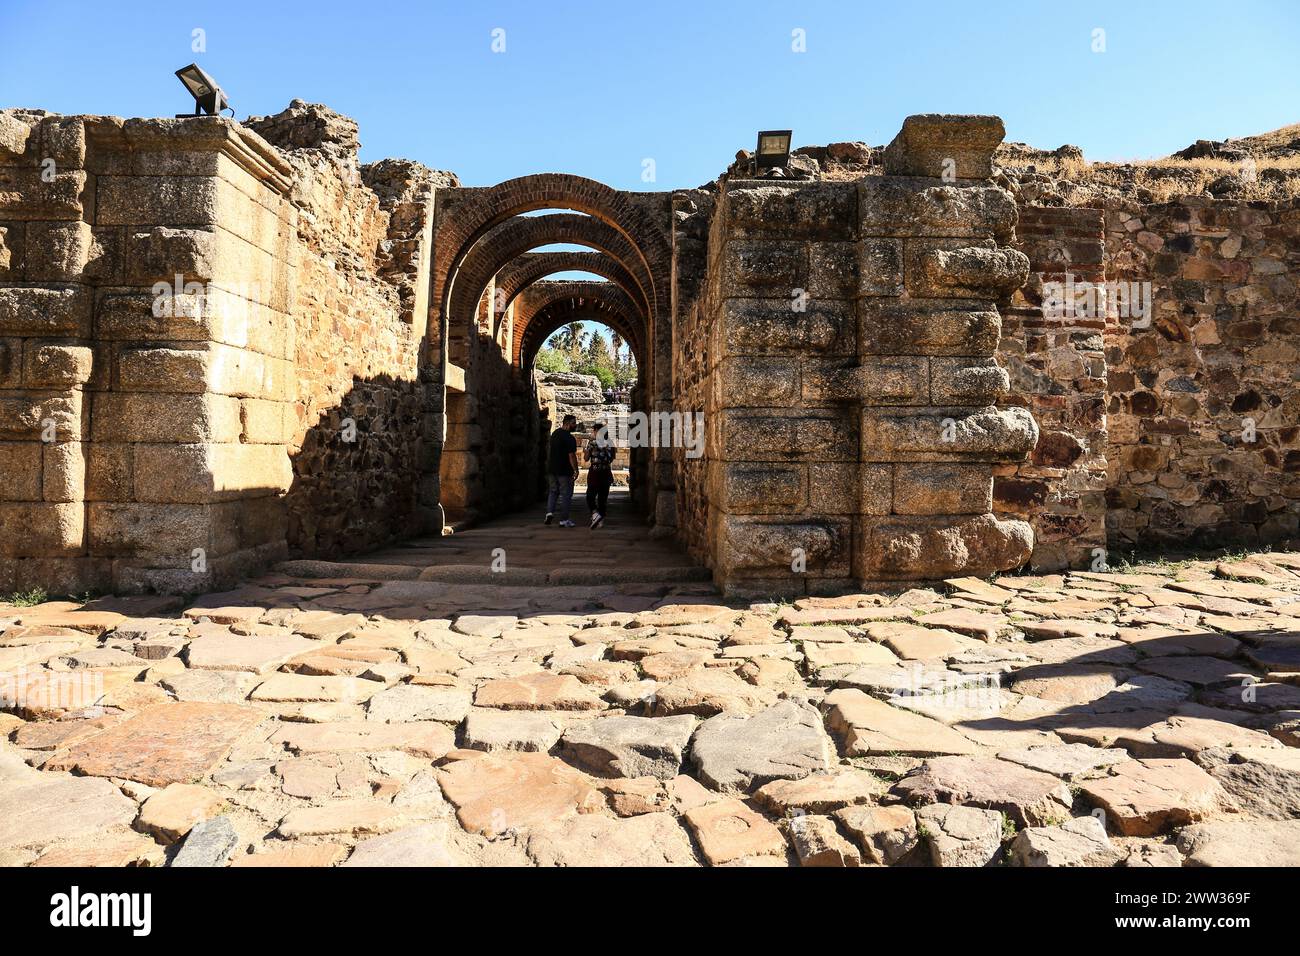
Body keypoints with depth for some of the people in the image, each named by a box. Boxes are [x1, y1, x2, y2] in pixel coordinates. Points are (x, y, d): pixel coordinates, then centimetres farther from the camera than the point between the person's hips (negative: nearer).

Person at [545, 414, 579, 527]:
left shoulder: (555, 433, 10)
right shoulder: (569, 438, -17)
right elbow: (571, 456, -20)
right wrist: (576, 470, -15)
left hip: (552, 469, 7)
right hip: (564, 471, -7)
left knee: (553, 491, 19)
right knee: (566, 494, 1)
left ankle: (549, 512, 1)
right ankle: (563, 520, 4)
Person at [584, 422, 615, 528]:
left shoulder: (592, 443, -7)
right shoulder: (610, 444, 5)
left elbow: (586, 458, -4)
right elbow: (611, 460, 9)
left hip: (594, 473, -4)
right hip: (606, 473, 4)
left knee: (590, 496, 2)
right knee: (603, 497, 11)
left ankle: (595, 514, -21)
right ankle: (601, 520, 13)